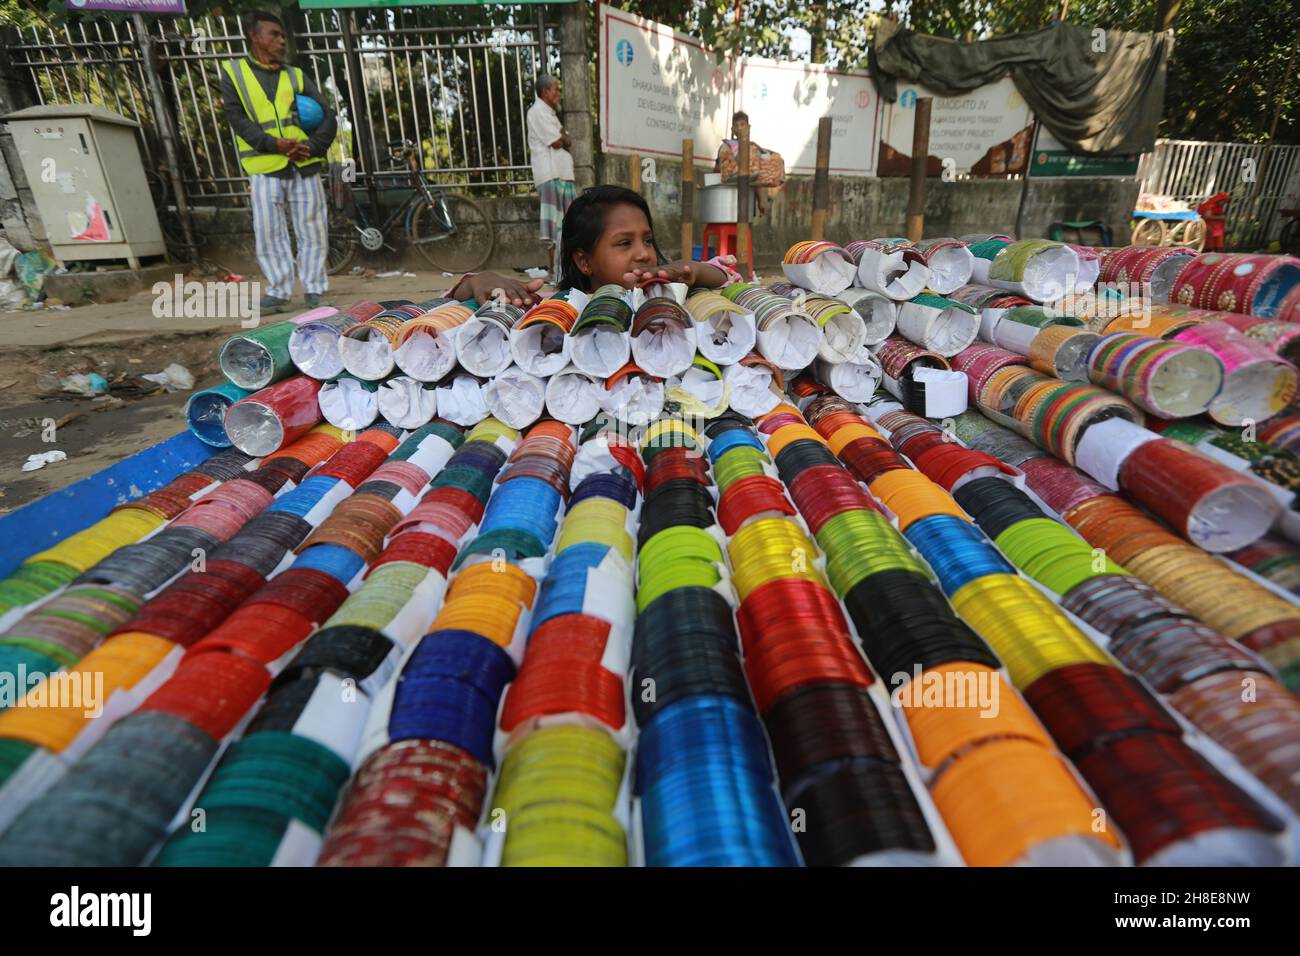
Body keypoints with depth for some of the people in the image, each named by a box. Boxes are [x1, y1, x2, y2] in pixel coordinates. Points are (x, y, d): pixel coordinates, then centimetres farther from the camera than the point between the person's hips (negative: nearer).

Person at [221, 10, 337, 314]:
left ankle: (314, 289, 9)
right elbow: (237, 119, -1)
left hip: (304, 167, 2)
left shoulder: (296, 76, 17)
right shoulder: (233, 72, 11)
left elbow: (328, 117, 8)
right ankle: (278, 291, 6)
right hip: (265, 170, -1)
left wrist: (311, 147, -10)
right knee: (268, 234, -2)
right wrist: (275, 144, -17)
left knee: (313, 232, 0)